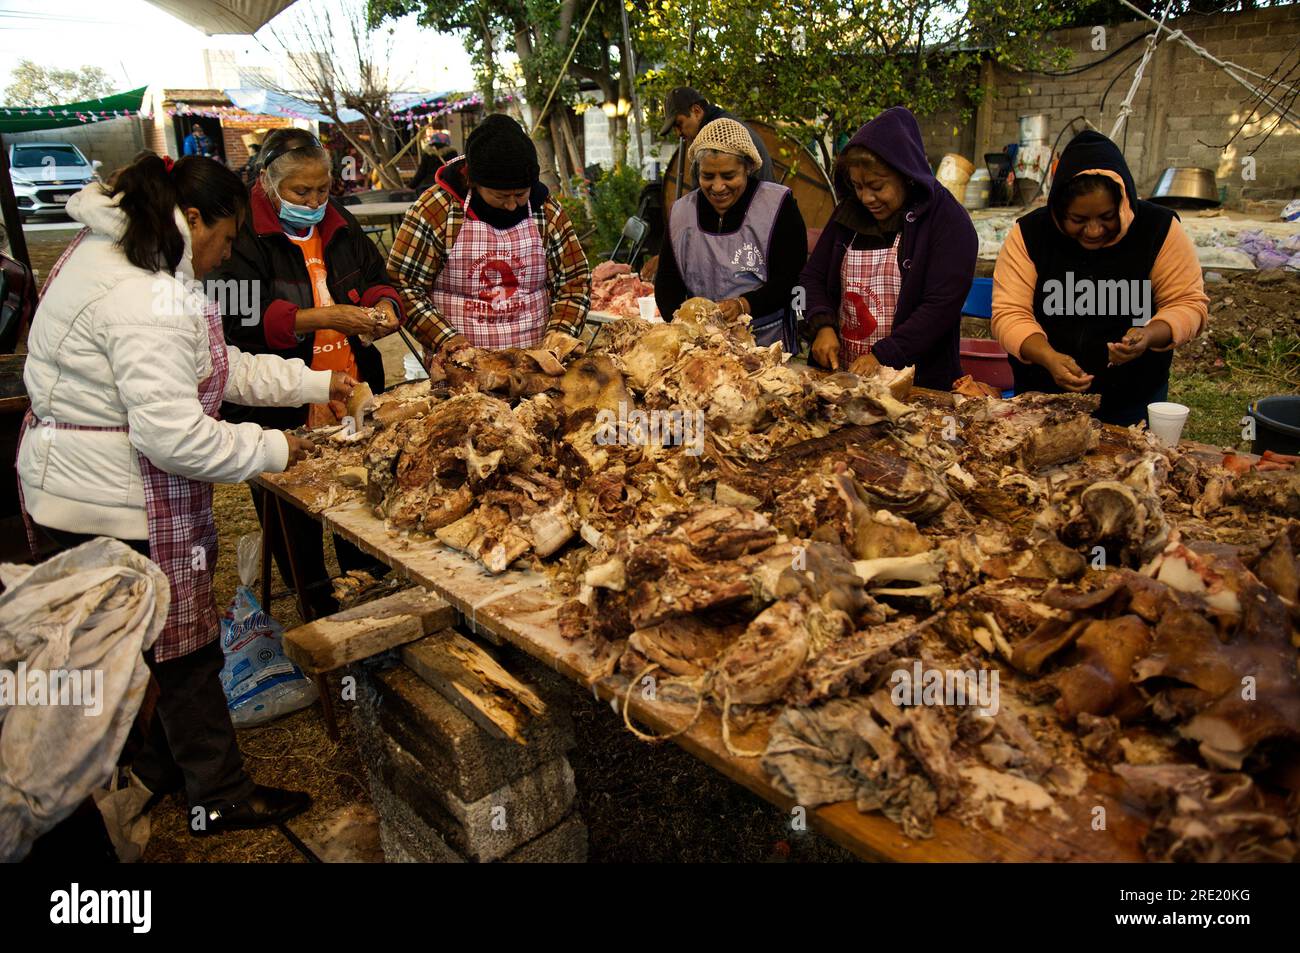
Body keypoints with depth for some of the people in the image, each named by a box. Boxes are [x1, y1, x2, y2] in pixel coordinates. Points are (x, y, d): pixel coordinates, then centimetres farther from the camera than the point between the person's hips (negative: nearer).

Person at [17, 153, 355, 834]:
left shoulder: (110, 256, 11)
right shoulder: (143, 298, -25)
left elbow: (221, 367, 14)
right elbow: (173, 434, -29)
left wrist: (314, 383, 12)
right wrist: (271, 449, -16)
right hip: (116, 506, -10)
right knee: (183, 649, 4)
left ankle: (161, 766, 40)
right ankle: (220, 797, 22)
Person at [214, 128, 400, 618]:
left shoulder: (340, 225, 11)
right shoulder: (244, 237, -9)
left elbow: (377, 278, 19)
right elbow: (244, 318, -20)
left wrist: (383, 306, -5)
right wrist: (326, 318, -26)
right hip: (281, 408, -5)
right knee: (294, 518, 6)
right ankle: (318, 607, 23)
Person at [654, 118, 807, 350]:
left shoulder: (778, 205, -1)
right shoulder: (681, 211, 11)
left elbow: (790, 279, -6)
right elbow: (666, 282, 10)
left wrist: (743, 305, -23)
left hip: (769, 343, -4)